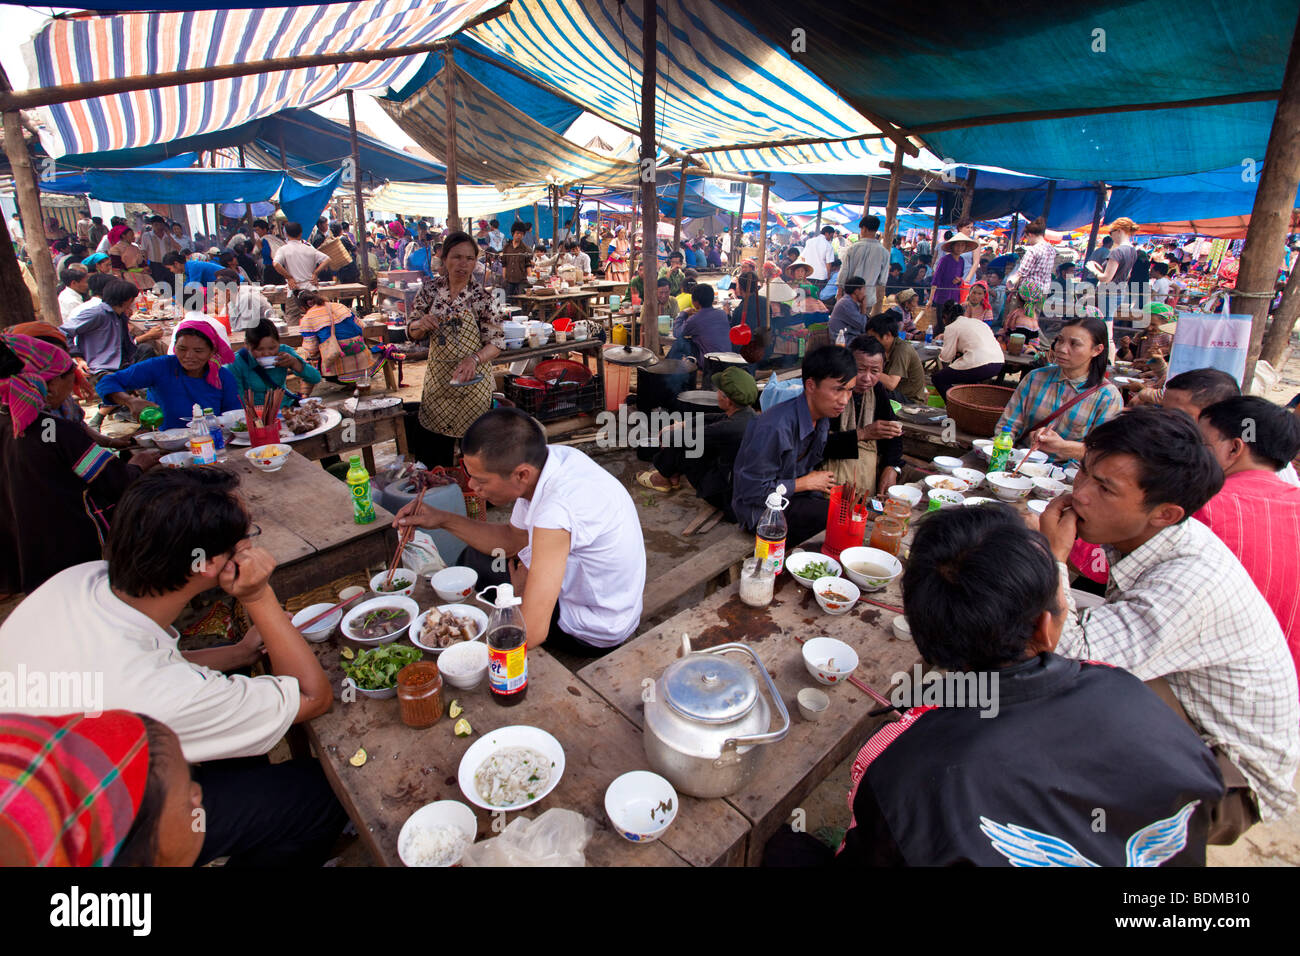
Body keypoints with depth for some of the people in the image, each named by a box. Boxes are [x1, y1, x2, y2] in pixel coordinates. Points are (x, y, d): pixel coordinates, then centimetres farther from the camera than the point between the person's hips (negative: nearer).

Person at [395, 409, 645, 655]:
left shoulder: (557, 512, -38)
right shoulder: (545, 457, -10)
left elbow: (531, 634, -35)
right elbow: (512, 539, 7)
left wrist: (522, 588, -13)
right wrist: (444, 520, -2)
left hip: (594, 634, -8)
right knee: (474, 558, 15)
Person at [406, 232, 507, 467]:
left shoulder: (482, 297, -10)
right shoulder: (430, 288, 0)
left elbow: (497, 342, -9)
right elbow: (413, 333, 8)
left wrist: (474, 359, -27)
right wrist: (421, 324, -15)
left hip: (472, 380, -3)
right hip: (437, 379, 4)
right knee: (429, 450, 11)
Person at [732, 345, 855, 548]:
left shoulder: (822, 417, -2)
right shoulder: (775, 428, -30)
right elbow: (753, 491, -26)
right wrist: (806, 483, -17)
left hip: (796, 493, 8)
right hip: (760, 509, -8)